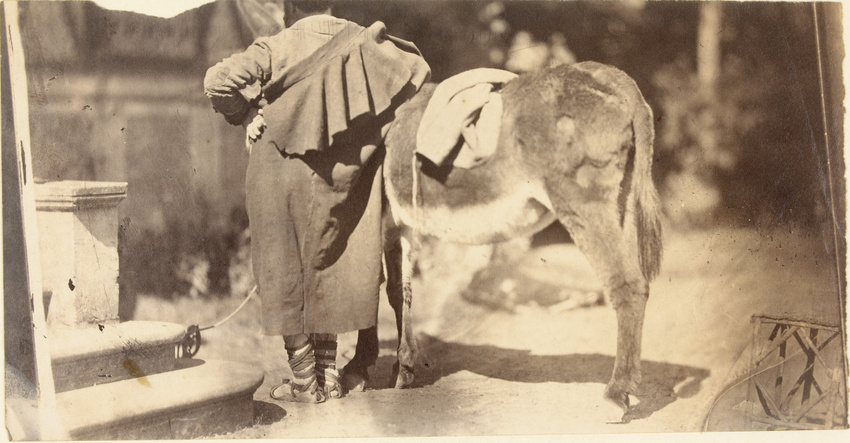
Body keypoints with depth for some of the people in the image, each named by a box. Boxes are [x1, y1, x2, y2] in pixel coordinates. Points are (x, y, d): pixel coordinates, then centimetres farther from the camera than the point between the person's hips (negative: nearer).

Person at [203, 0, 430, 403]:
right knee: (326, 269, 15)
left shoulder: (276, 48, -8)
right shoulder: (363, 41, 2)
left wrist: (243, 113, -1)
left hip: (282, 173, -4)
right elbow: (417, 68, 12)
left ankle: (304, 380, 9)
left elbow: (218, 80, -19)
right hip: (339, 180, 4)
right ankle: (327, 374, 18)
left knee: (287, 274, 6)